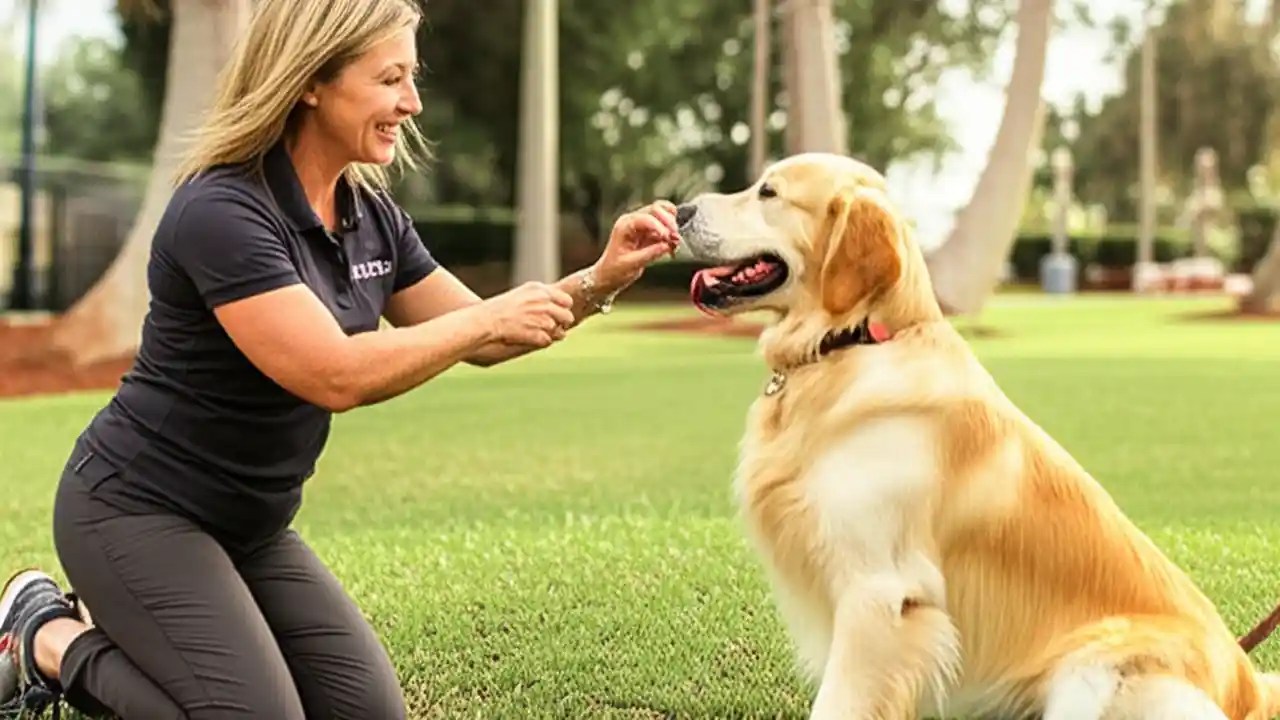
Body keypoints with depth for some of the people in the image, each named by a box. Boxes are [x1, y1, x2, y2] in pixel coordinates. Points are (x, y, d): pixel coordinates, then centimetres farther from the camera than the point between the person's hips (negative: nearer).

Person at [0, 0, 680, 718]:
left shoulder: (372, 218, 2)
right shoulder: (220, 212, -24)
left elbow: (480, 341, 9)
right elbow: (335, 376, -31)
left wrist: (602, 279, -6)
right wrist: (490, 317, -22)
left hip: (254, 525, 8)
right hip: (138, 510, -8)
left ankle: (122, 630, 17)